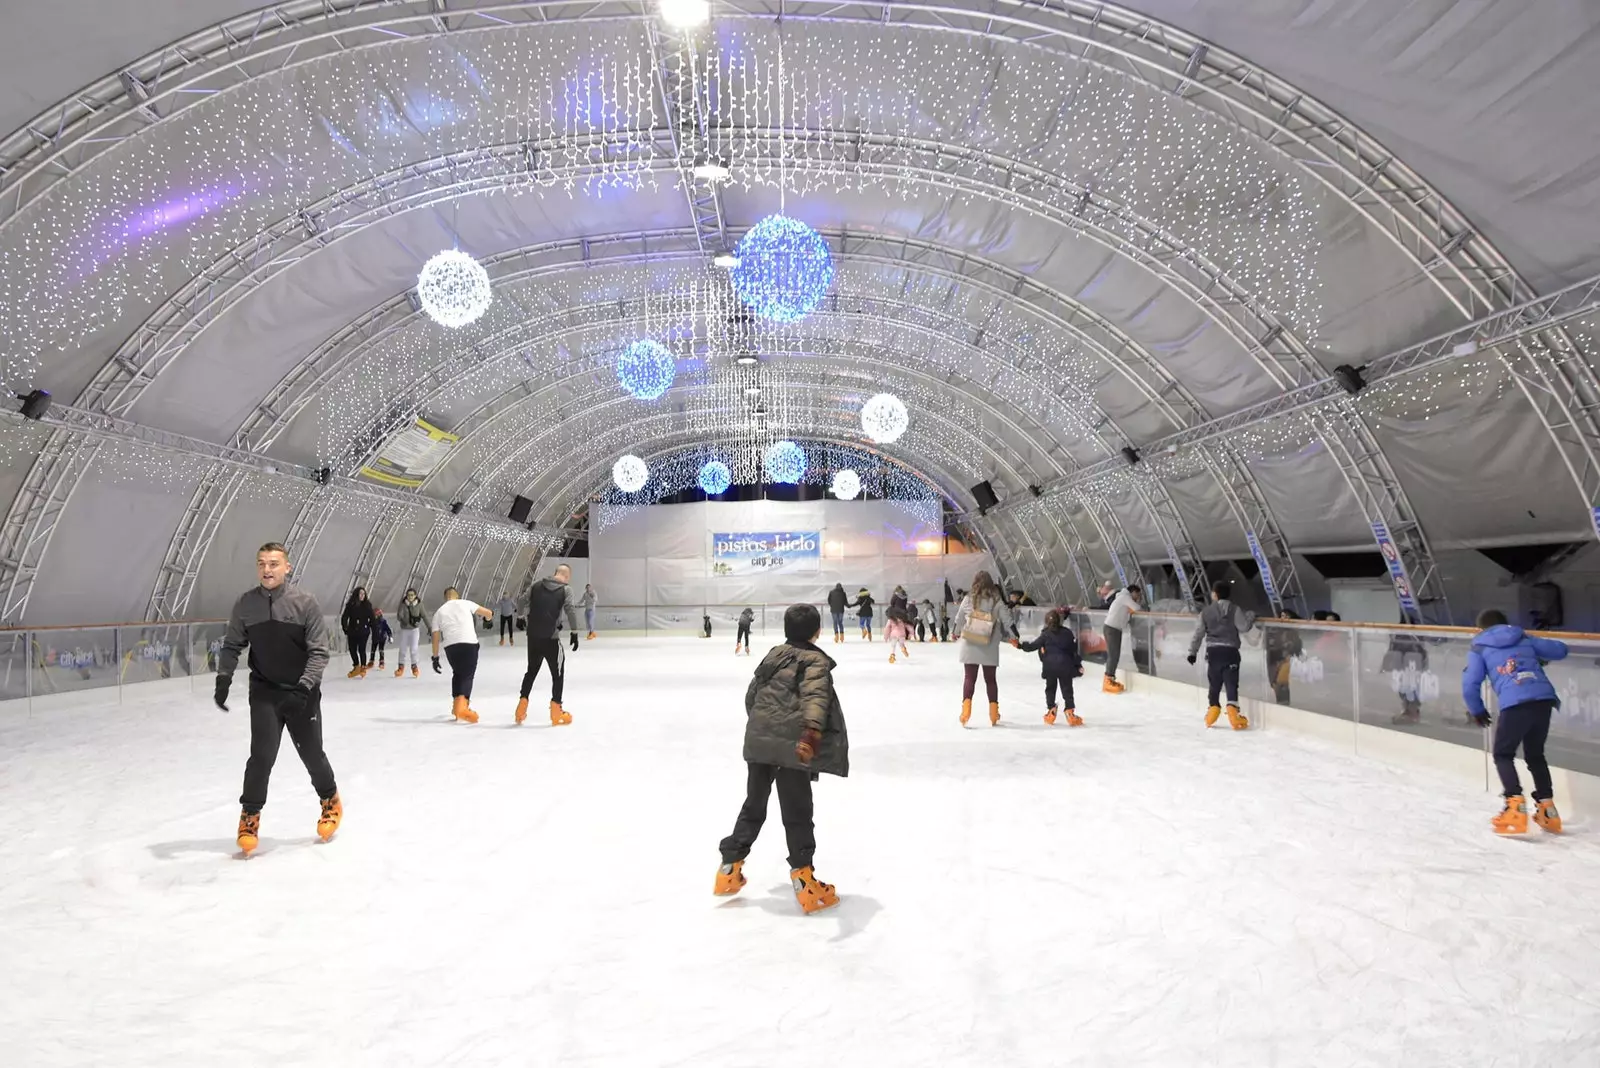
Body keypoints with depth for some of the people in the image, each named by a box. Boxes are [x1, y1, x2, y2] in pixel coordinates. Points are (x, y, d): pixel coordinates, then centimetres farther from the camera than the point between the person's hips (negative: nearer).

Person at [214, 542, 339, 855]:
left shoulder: (305, 602, -13)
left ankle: (330, 800, 34)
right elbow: (232, 645, 7)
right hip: (264, 692, 1)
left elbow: (319, 651, -12)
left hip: (302, 692, -1)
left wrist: (304, 686, -22)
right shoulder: (245, 604, -5)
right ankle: (250, 816, 12)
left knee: (311, 752, 8)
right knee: (262, 755, -7)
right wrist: (223, 679, -5)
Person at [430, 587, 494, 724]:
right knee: (468, 675, 0)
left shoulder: (439, 612, 19)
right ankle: (462, 706, -21)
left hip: (450, 646, 3)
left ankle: (456, 705, 24)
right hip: (469, 643, -3)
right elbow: (488, 613, 10)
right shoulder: (465, 603, 13)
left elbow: (436, 637, 13)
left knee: (457, 673, 25)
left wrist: (435, 657, 17)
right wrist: (489, 617, 35)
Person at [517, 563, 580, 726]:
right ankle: (556, 712, 6)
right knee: (558, 673, 7)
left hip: (533, 635, 5)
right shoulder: (566, 589, -5)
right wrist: (574, 632, -13)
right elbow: (570, 610, -15)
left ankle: (522, 706, 19)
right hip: (551, 637, -5)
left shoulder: (537, 585, 8)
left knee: (531, 670, 21)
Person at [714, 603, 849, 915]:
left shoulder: (774, 654, 16)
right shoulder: (815, 661, -6)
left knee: (753, 806, 19)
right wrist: (812, 731, -41)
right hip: (790, 745, -7)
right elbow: (815, 696, -25)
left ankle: (729, 870, 25)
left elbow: (752, 694, 24)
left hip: (758, 741, 7)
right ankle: (804, 882, 4)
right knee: (797, 814, 2)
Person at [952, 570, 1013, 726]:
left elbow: (959, 619, 5)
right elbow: (1007, 621, -8)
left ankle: (966, 710, -5)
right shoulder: (997, 601, -8)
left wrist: (956, 632, 25)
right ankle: (994, 714, 19)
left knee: (970, 678, 8)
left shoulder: (968, 599, -6)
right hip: (990, 649, 0)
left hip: (970, 646, 0)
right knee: (990, 679, 14)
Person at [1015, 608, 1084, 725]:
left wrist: (1020, 645, 7)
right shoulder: (1067, 632, 7)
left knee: (1050, 688, 15)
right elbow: (1074, 650, 10)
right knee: (1067, 689, 4)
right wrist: (1078, 664, 17)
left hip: (1050, 666, -1)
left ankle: (1051, 711, 15)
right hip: (1065, 666, 1)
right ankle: (1070, 712, -2)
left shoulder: (1045, 634, 0)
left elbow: (1033, 646, -4)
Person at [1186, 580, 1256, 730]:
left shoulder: (1205, 611, 2)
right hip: (1230, 651, -2)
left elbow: (1198, 633, 4)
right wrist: (1251, 617, 10)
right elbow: (1244, 627, -10)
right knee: (1231, 683, -4)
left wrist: (1192, 651, 10)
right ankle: (1233, 713, -13)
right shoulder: (1234, 609, -5)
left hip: (1213, 651, 2)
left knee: (1214, 683, 14)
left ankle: (1212, 710, 17)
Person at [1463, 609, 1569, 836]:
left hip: (1515, 704, -4)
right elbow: (1560, 650, 29)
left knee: (1503, 755, 12)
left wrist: (1478, 711, 25)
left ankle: (1516, 808, -7)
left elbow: (1470, 686, 8)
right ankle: (1547, 810, 23)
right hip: (1544, 699, 4)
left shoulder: (1479, 648, 14)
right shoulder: (1524, 638, 24)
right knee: (1535, 754, 23)